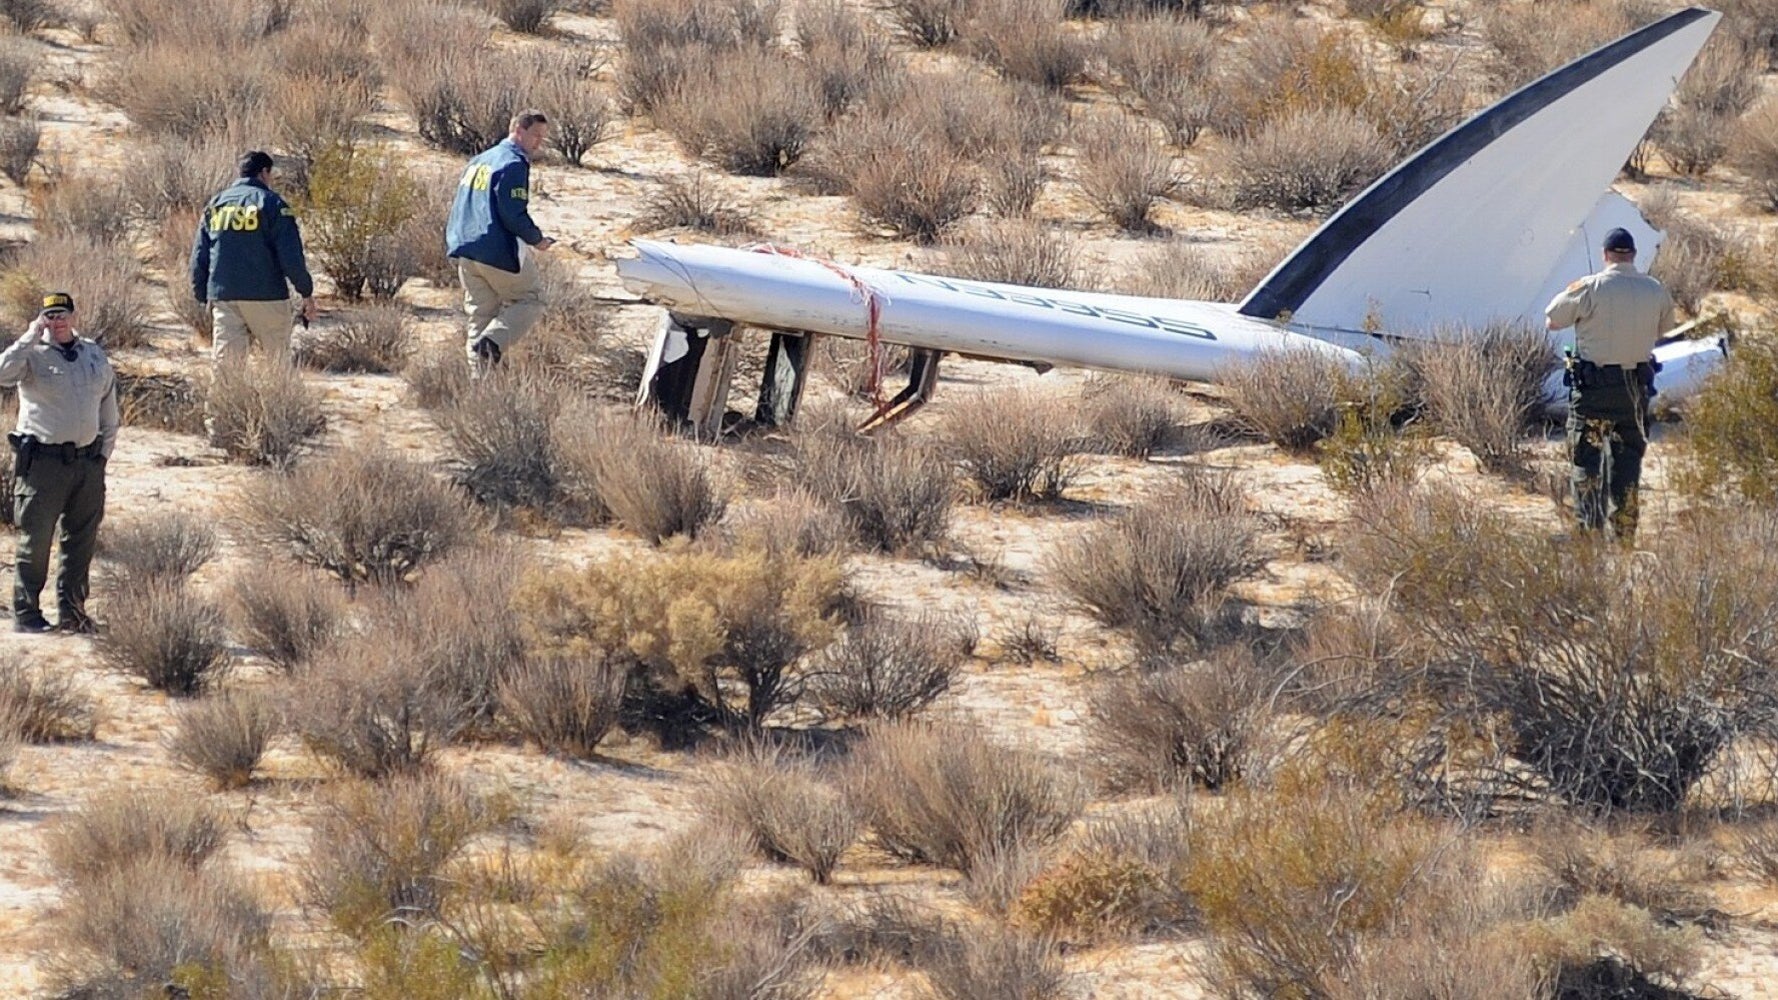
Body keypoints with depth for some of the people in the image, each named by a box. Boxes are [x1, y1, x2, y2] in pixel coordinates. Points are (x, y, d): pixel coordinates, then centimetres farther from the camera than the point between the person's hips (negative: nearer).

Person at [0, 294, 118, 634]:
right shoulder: (33, 355, -5)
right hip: (43, 461, -5)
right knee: (35, 541, -3)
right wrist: (31, 338, -25)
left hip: (87, 462, 5)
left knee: (82, 539, 9)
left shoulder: (95, 355, 11)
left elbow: (108, 403, 19)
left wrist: (105, 449, 14)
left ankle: (72, 611, 17)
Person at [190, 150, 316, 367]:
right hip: (266, 297, -4)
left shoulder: (215, 204, 13)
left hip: (223, 298, 4)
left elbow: (199, 258, 13)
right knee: (277, 363, 5)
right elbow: (291, 257, -10)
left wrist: (204, 296, 21)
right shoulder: (272, 203, -4)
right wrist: (307, 293, -1)